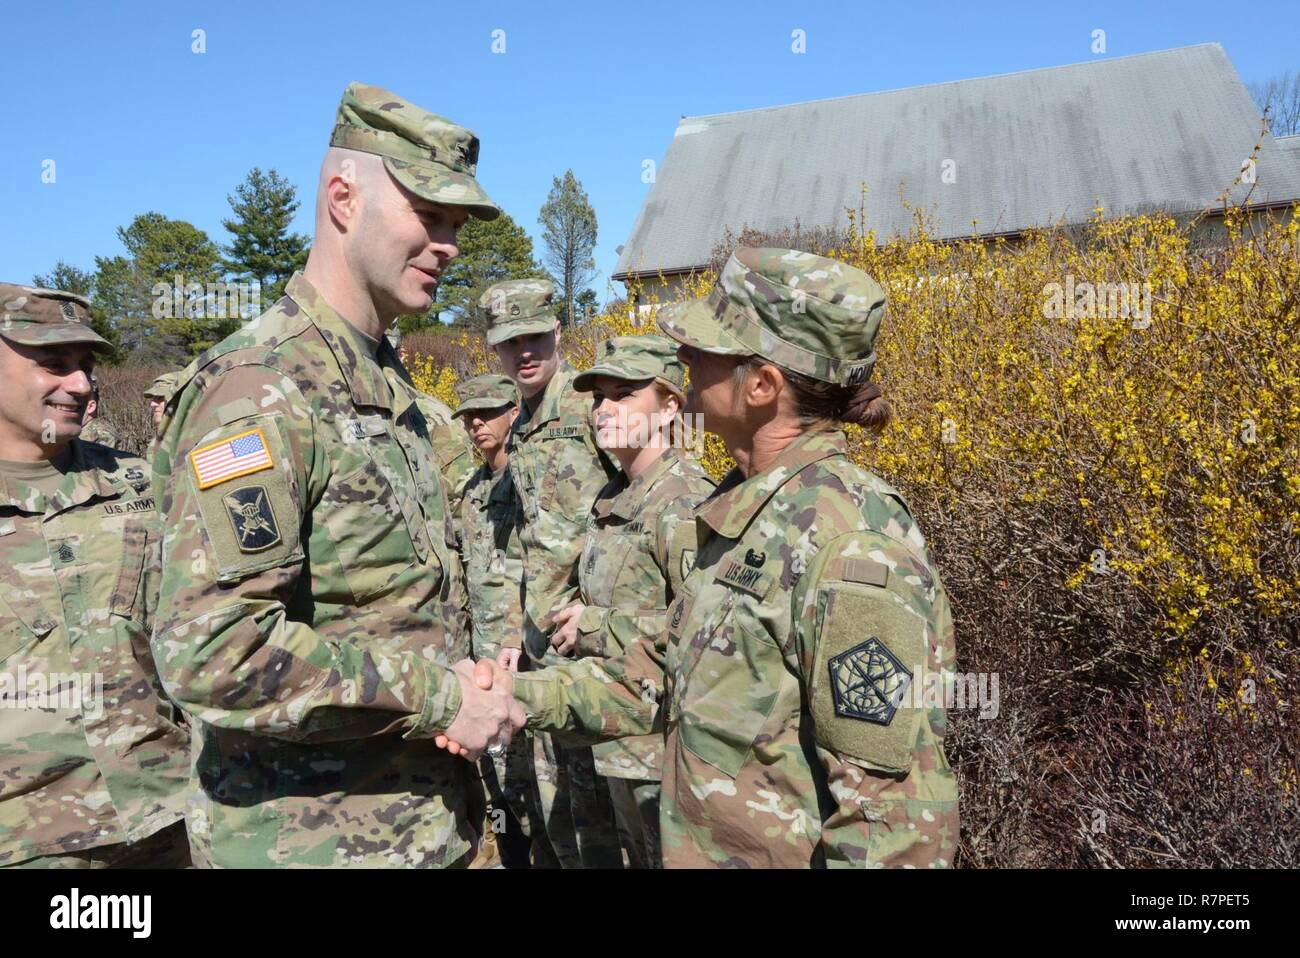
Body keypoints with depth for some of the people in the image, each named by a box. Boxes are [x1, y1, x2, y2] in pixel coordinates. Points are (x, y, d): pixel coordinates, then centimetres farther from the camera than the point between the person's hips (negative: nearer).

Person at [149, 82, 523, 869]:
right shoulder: (257, 388, -20)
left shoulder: (388, 383, 8)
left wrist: (471, 689, 3)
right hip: (313, 840, -8)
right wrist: (438, 698, -21)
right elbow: (210, 652, -28)